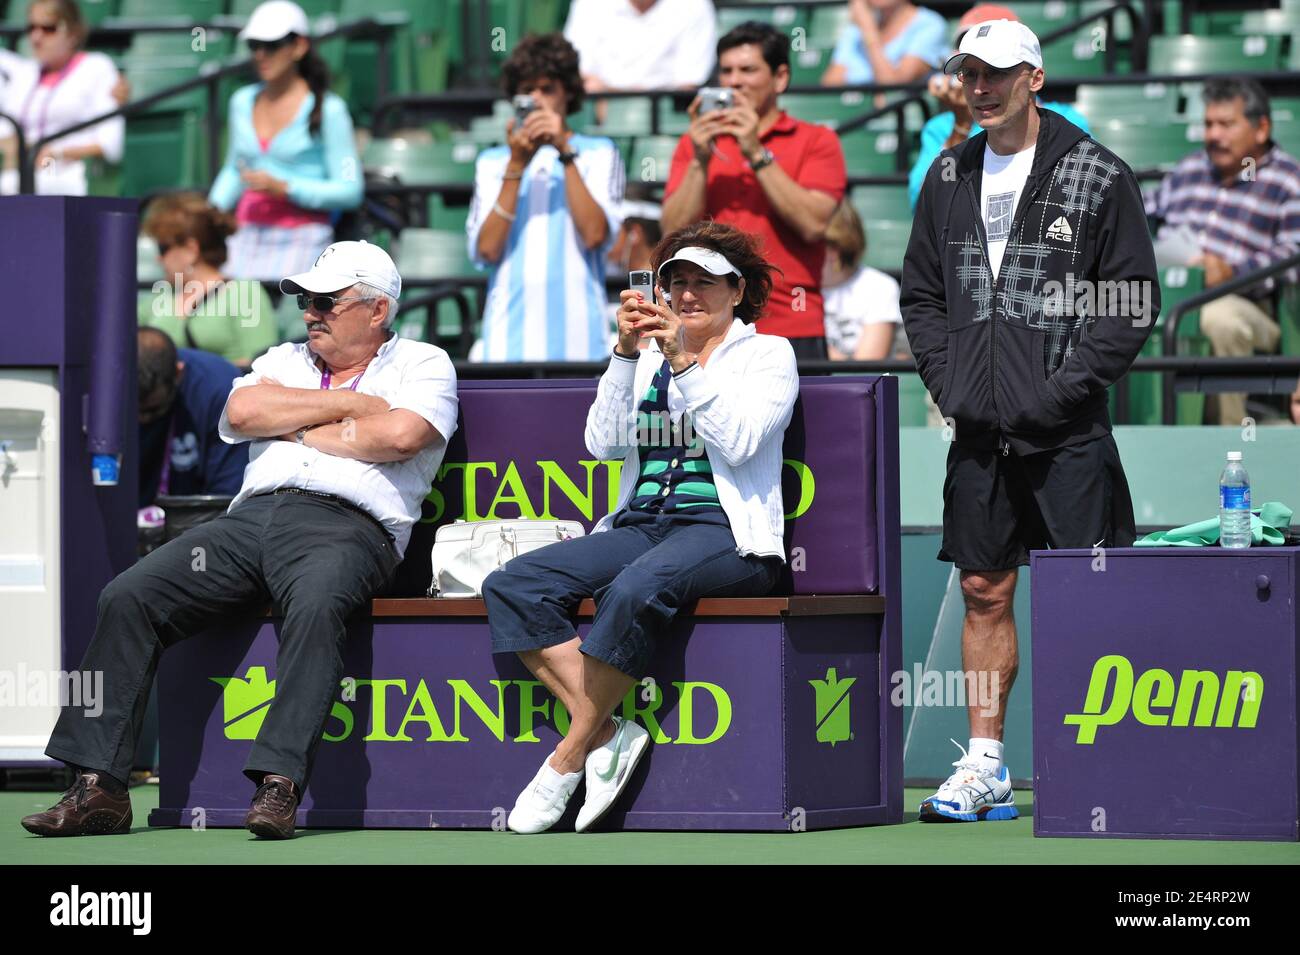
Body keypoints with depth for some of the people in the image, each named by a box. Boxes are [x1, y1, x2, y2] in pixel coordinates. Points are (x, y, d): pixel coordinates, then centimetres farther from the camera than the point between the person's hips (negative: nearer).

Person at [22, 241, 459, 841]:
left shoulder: (423, 365, 14)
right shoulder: (285, 361, 29)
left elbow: (400, 436, -8)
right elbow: (243, 411, 7)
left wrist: (297, 427, 3)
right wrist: (345, 404, 5)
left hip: (345, 526, -5)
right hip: (250, 517, 5)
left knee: (315, 605, -41)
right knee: (128, 597, -16)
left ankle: (279, 786, -44)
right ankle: (98, 786, -18)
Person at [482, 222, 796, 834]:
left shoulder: (767, 353, 9)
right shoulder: (648, 358, 22)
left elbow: (738, 441, -8)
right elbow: (605, 443, 7)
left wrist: (683, 359, -14)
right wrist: (626, 352, -3)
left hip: (723, 533, -6)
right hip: (640, 525, 6)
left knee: (636, 589, -39)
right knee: (511, 586, -20)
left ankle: (568, 759, -27)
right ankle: (608, 733, -26)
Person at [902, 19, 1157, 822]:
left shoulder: (1098, 176, -4)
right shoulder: (950, 179, 11)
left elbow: (1134, 303, -5)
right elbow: (921, 293, 19)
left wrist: (1064, 387, -11)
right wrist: (946, 381, 5)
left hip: (1068, 432, -5)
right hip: (980, 428, 5)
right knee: (985, 595, 7)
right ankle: (986, 769, 12)